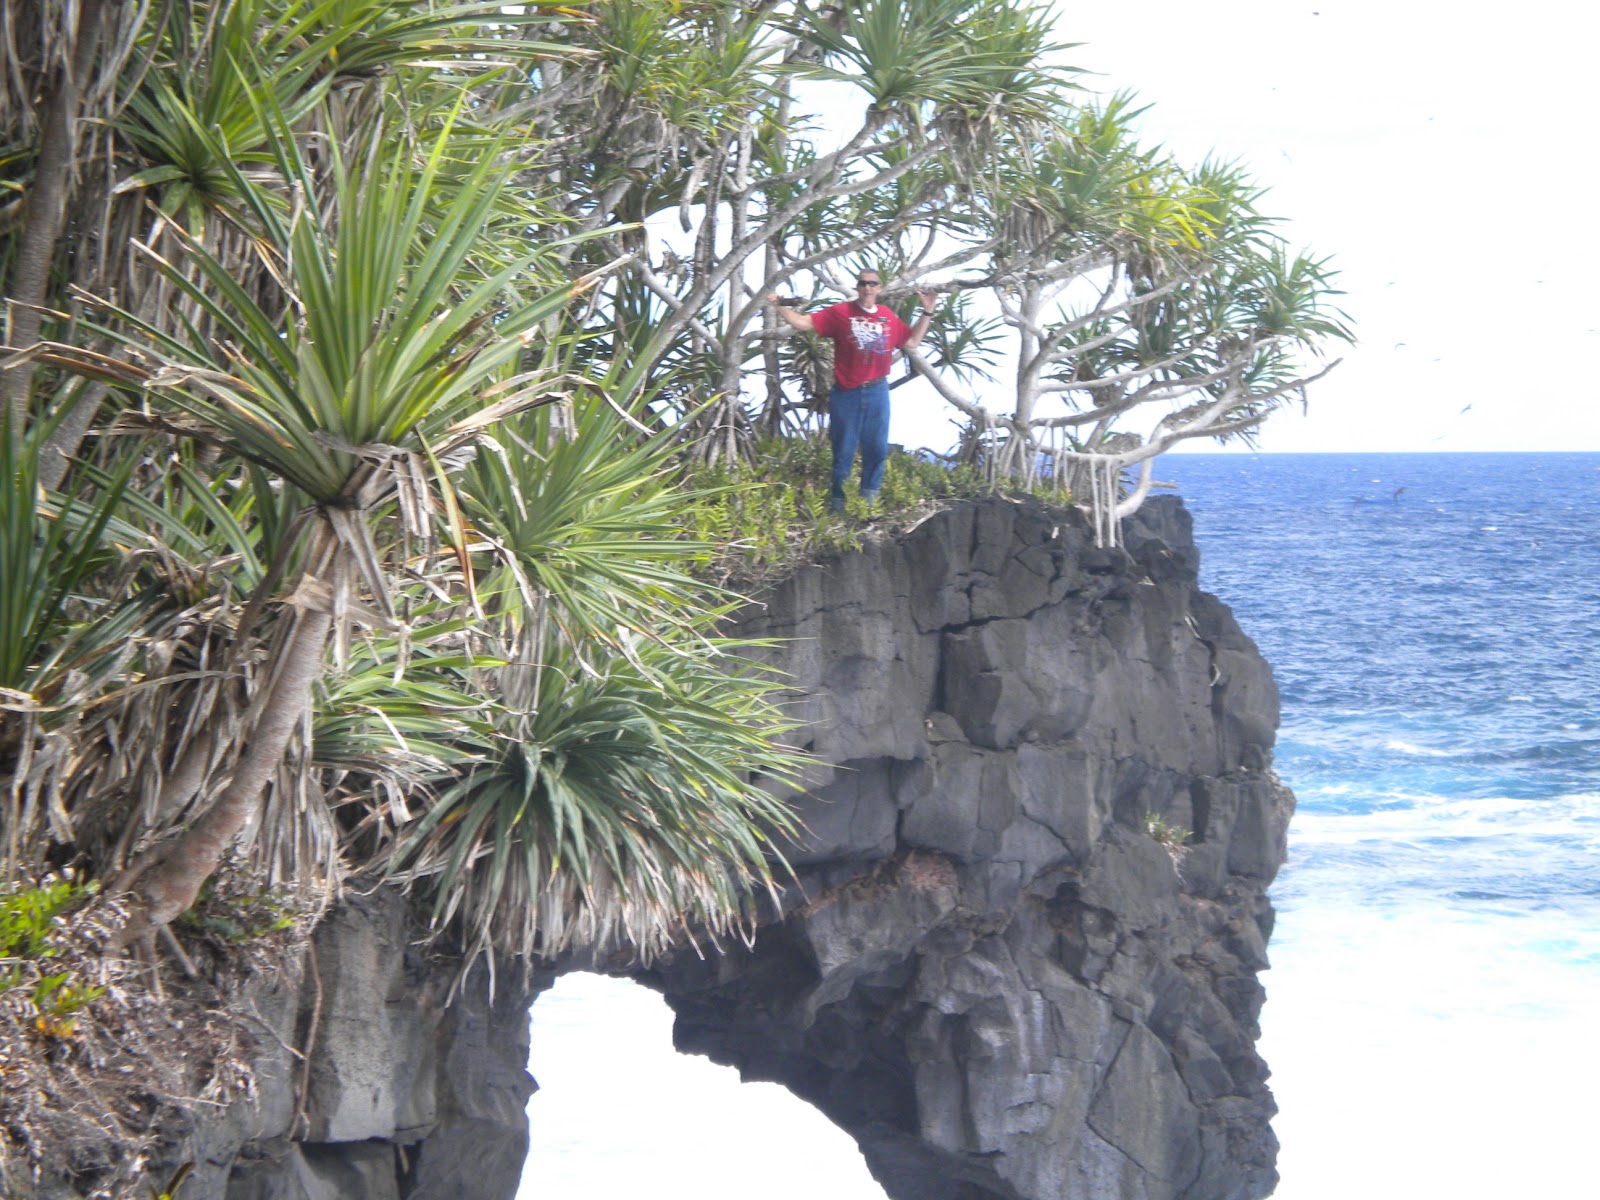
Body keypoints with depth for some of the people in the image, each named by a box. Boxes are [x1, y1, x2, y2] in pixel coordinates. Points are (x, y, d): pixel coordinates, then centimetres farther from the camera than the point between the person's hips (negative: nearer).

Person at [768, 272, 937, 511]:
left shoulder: (889, 317, 7)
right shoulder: (840, 313, -3)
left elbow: (912, 342, 17)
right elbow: (802, 323, -5)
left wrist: (927, 313, 13)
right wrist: (780, 307, -16)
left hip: (877, 392, 3)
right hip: (846, 394, -3)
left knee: (877, 449, 8)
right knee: (843, 451, 3)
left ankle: (868, 503, 19)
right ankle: (837, 506, 11)